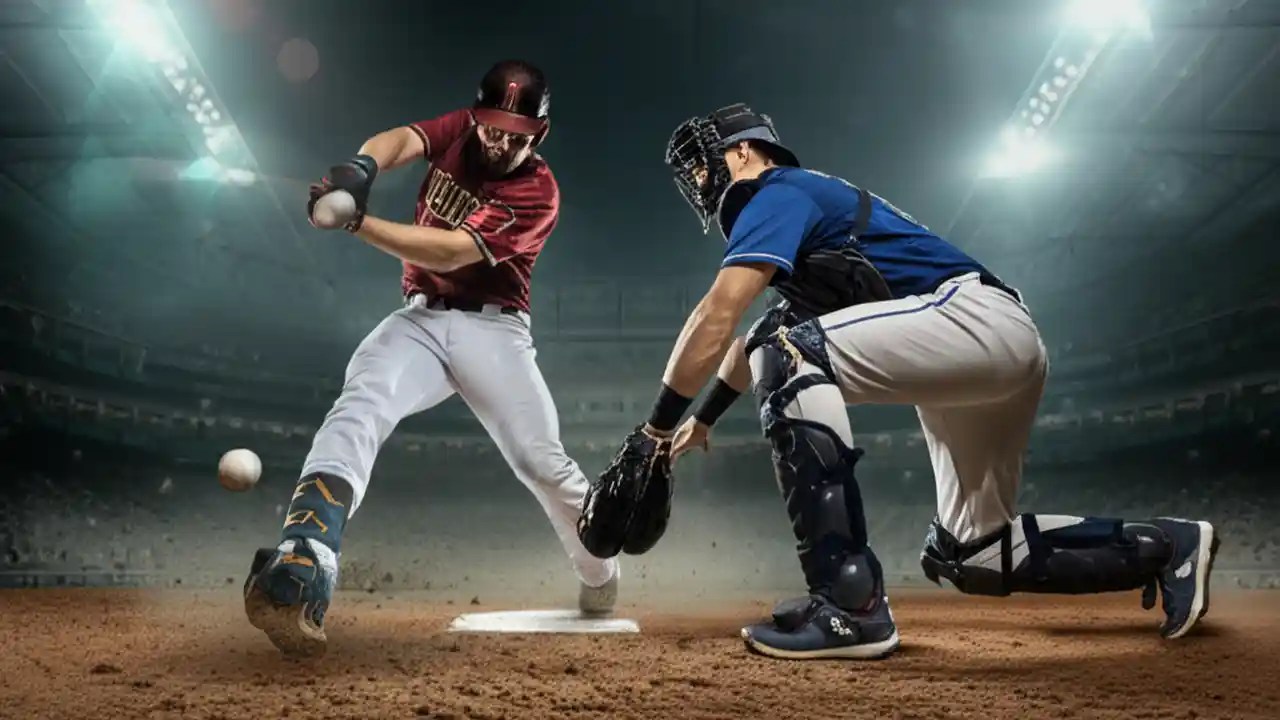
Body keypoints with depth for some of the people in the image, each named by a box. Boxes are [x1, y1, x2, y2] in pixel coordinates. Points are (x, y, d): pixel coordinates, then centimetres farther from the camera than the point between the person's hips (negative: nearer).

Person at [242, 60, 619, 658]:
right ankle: (298, 579, -42)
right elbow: (399, 141, -14)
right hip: (420, 320, 3)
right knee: (356, 411, -25)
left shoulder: (538, 193, -10)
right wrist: (363, 167, -39)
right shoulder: (459, 130, 6)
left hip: (491, 329, -2)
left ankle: (601, 580, 23)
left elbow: (450, 252, -22)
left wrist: (355, 222, -31)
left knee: (541, 461, -7)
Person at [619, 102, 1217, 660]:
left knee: (789, 353, -23)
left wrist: (658, 426, -11)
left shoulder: (777, 192, -4)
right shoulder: (802, 203, 26)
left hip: (979, 318, -10)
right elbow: (757, 332, 34)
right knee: (974, 553, 17)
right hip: (999, 348, 10)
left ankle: (849, 605, -27)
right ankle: (1166, 545, 23)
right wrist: (702, 418, 33)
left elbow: (717, 319, -16)